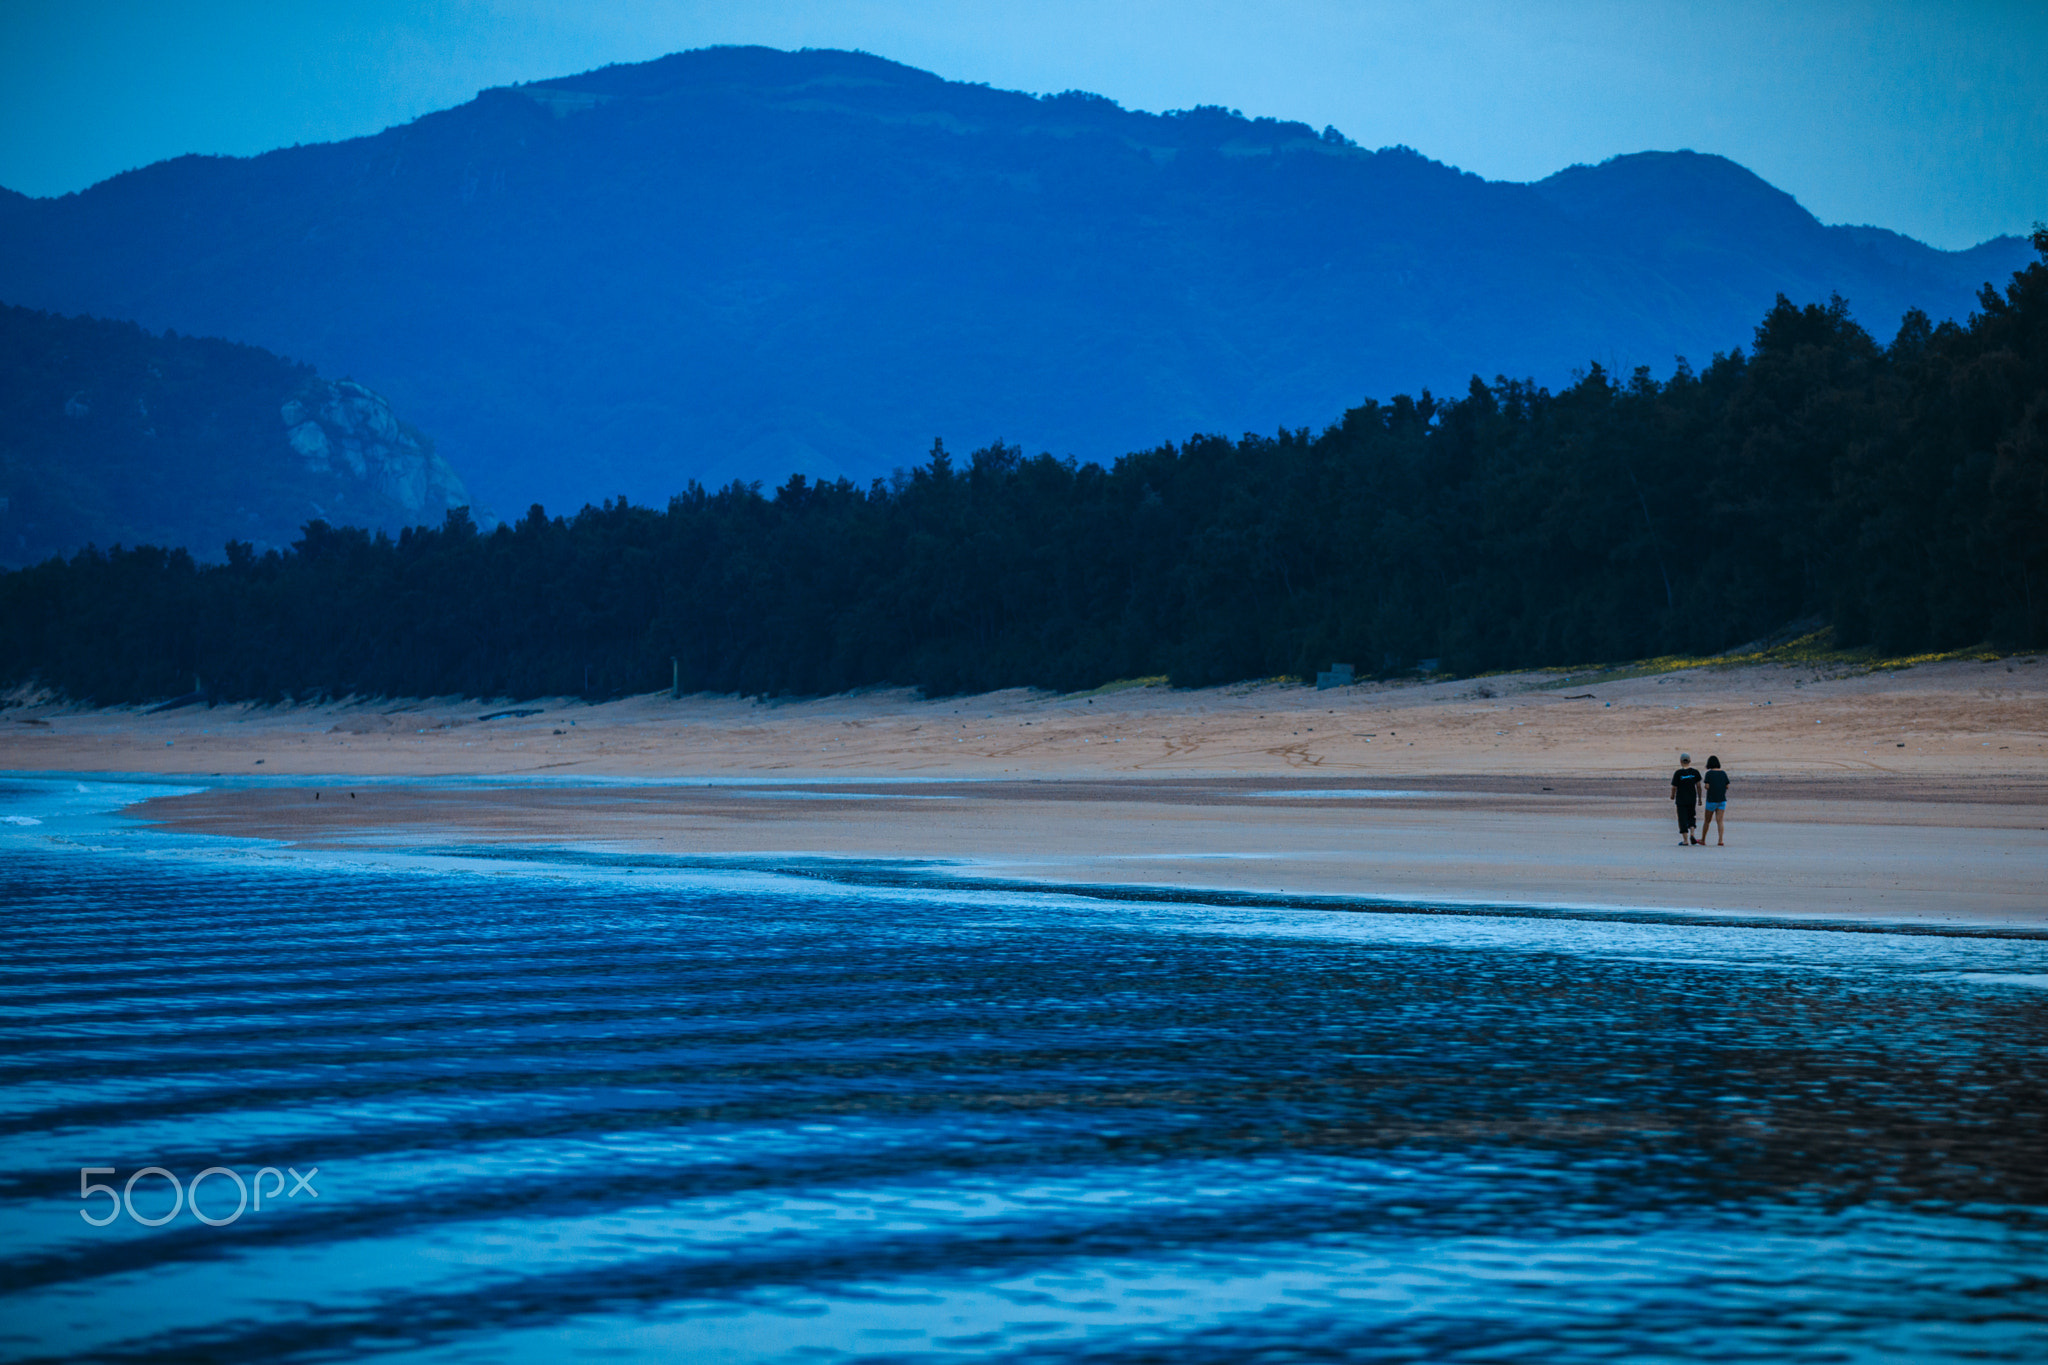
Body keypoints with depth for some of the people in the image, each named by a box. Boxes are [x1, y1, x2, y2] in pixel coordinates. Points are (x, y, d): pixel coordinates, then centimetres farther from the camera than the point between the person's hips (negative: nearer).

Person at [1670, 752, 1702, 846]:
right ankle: (1692, 834, -1)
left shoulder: (1678, 773, -11)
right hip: (1692, 799, 3)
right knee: (1691, 817, 19)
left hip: (1681, 800, -3)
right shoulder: (1695, 772, -2)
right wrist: (1699, 799, 10)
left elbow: (1674, 787, -8)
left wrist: (1672, 796, 12)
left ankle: (1685, 840, 0)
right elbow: (1698, 786, 1)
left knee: (1683, 820, 3)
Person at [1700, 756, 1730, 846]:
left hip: (1711, 800, -3)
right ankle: (1720, 840, -15)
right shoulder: (1723, 773, 4)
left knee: (1707, 821, 11)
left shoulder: (1709, 773, -8)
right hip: (1722, 799, 3)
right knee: (1720, 821, -2)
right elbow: (1727, 786, 4)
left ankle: (1703, 839, 22)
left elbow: (1707, 786, -14)